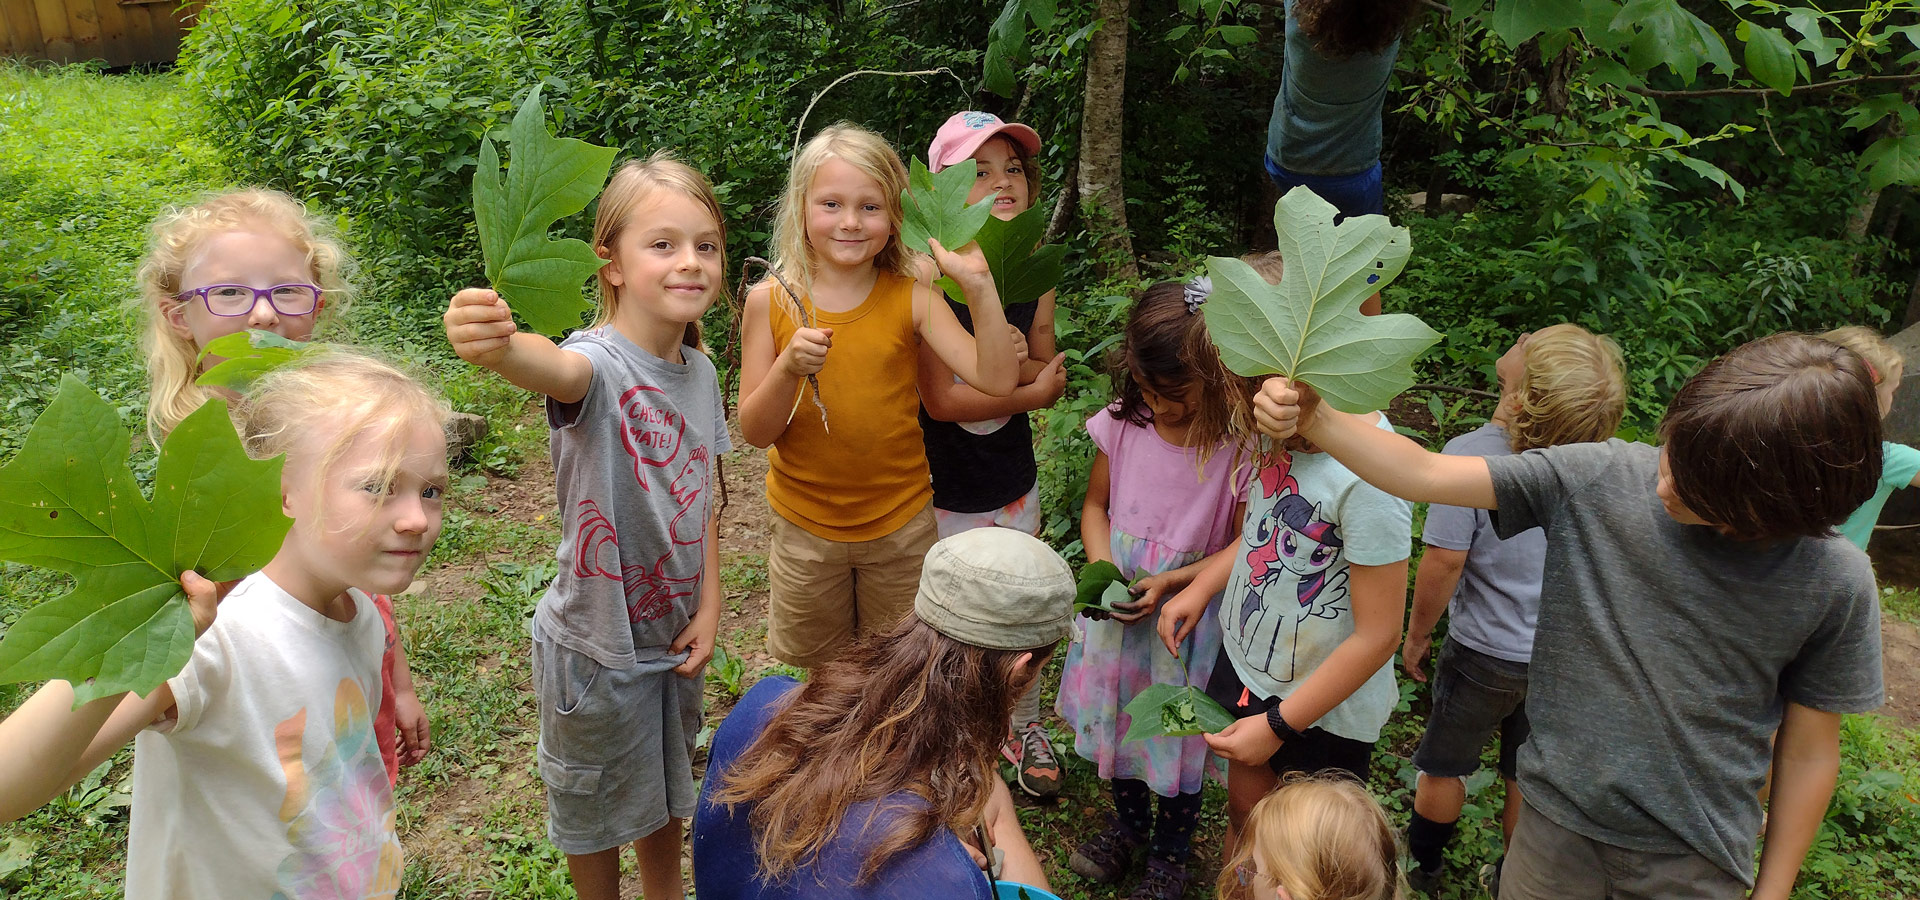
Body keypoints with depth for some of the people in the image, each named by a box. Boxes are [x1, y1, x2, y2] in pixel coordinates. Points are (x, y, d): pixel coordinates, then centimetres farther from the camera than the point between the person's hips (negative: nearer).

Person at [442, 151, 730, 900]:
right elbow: (558, 369, -52)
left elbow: (700, 501, 3)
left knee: (668, 784, 27)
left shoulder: (700, 372, -5)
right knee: (595, 806, 18)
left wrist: (709, 609, -3)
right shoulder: (599, 363, -26)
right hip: (595, 642, -6)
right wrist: (500, 346, -74)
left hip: (674, 634, 6)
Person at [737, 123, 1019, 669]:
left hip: (901, 525, 0)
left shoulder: (911, 299, -10)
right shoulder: (771, 301, -9)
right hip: (805, 526, 1)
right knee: (815, 675, 22)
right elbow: (754, 432, -9)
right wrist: (789, 369, -27)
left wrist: (978, 283, -29)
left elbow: (997, 379, -20)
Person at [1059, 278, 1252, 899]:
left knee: (1178, 730, 14)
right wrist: (1102, 567, -15)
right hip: (1118, 603, 4)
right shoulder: (1124, 424, -11)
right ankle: (1128, 825, 51)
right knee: (1116, 717, 22)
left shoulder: (1239, 446, -22)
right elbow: (1095, 506, 2)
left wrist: (1169, 582, -23)